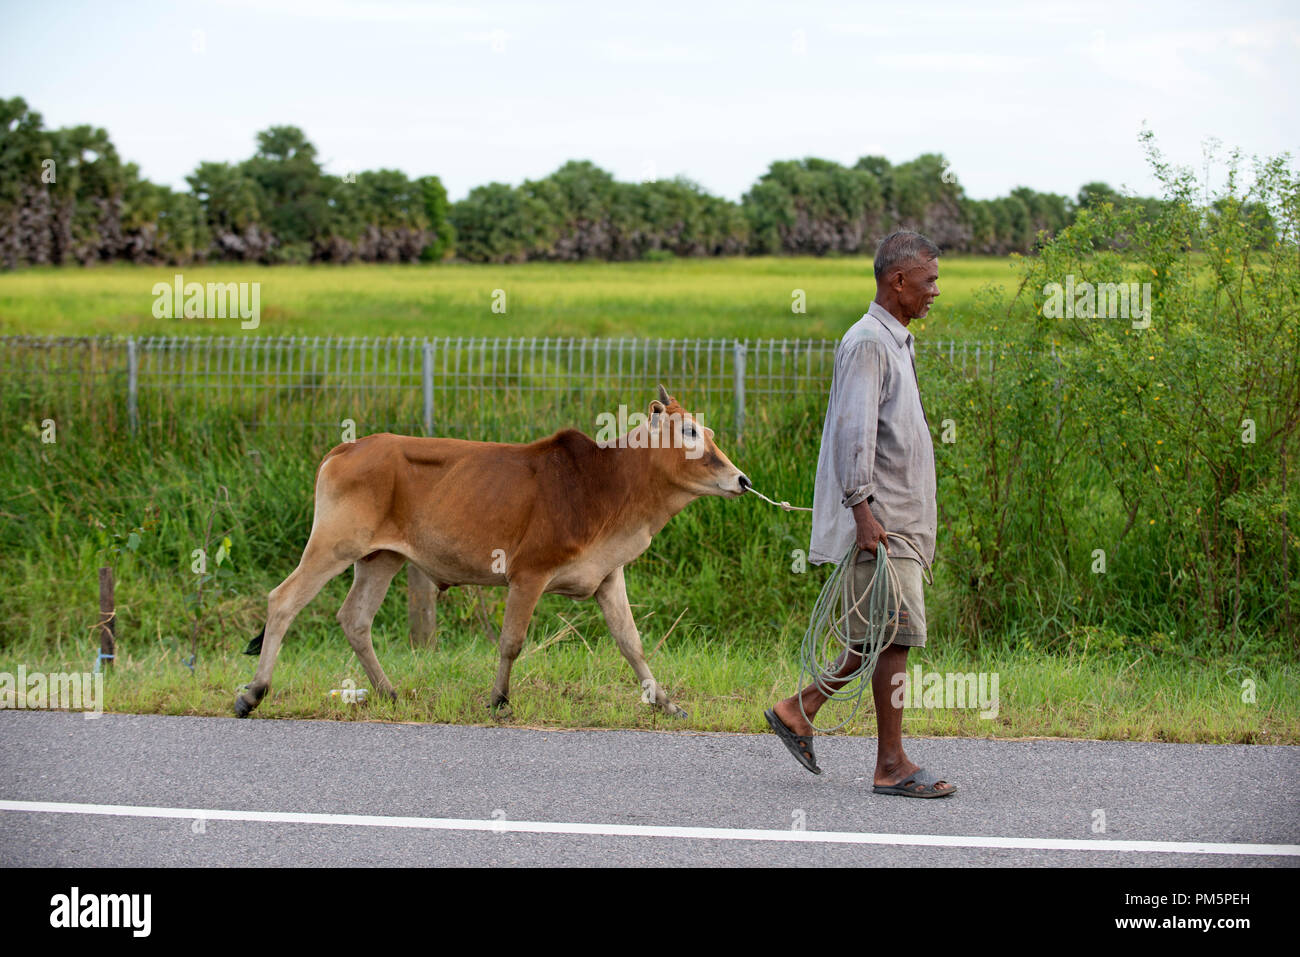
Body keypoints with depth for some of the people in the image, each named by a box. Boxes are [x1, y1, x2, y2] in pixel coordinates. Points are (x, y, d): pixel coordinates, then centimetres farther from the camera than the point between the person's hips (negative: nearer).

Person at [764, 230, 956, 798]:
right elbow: (854, 430, -19)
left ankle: (799, 711, 19)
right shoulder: (867, 342, -11)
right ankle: (892, 765, -6)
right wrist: (863, 508, -25)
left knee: (880, 639, 10)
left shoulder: (895, 343, 20)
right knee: (895, 635, -9)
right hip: (878, 518, -10)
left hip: (900, 519, 10)